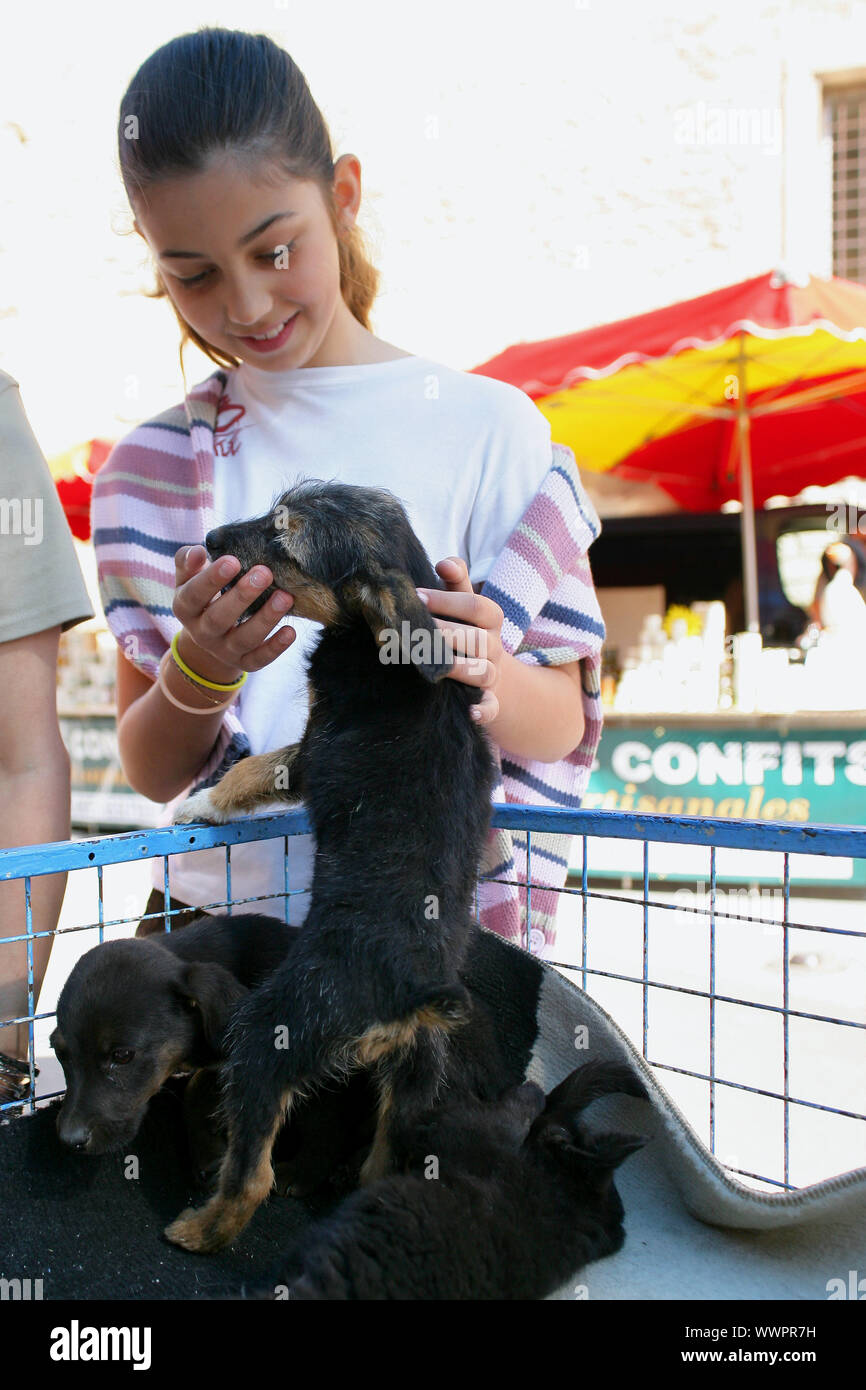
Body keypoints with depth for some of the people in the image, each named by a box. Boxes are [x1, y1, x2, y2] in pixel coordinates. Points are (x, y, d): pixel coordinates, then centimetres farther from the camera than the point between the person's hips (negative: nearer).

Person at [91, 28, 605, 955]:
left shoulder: (488, 426, 0)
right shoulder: (157, 468, 6)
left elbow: (562, 724, 1)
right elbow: (152, 772, 4)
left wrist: (487, 679, -20)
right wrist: (200, 670, -16)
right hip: (222, 905, 2)